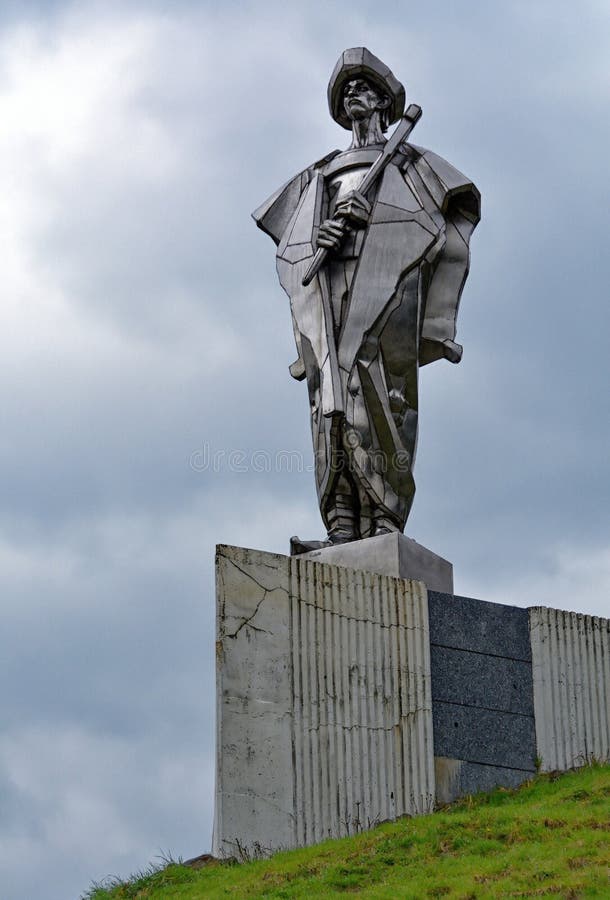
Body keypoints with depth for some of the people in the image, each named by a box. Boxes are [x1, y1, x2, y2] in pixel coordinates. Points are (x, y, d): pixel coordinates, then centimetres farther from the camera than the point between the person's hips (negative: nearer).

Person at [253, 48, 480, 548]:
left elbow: (452, 241, 10)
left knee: (380, 396, -18)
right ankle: (342, 527, -20)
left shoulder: (412, 163, 24)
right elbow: (287, 248, 21)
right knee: (331, 401, -12)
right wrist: (318, 236, -2)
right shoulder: (319, 176, 34)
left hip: (385, 284, -3)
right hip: (323, 287, 3)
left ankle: (385, 523, -26)